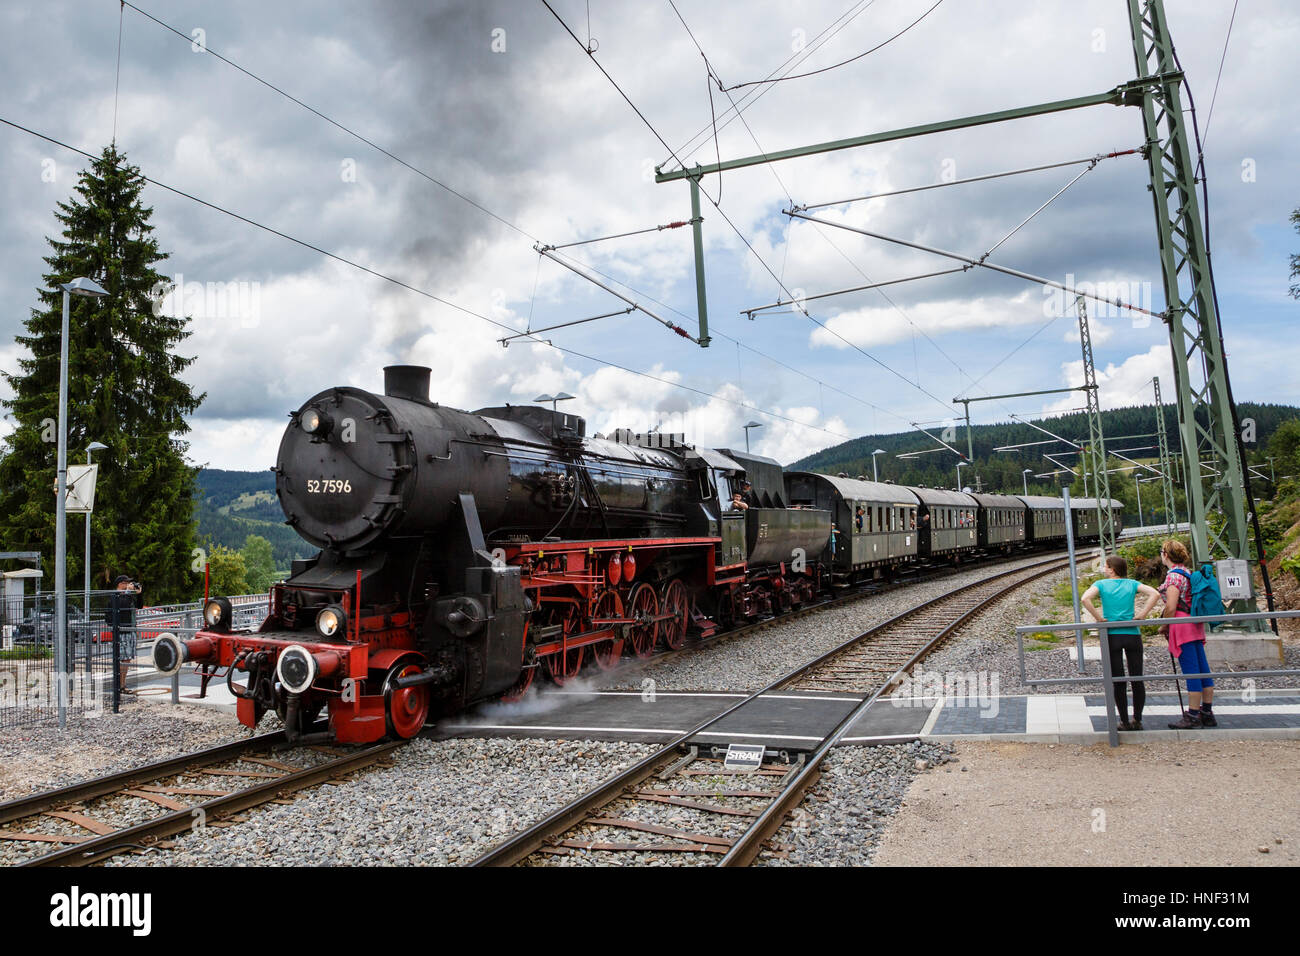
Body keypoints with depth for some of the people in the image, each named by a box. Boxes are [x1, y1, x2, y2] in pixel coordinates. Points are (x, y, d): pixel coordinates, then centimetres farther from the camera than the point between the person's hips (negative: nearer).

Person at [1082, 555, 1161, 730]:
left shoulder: (1101, 584, 1)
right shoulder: (1132, 584, 7)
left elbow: (1086, 599, -17)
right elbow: (1155, 594, -7)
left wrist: (1098, 618, -7)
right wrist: (1140, 615, -4)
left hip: (1112, 635, -2)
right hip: (1132, 635, 2)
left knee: (1118, 681, 5)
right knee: (1137, 679, 11)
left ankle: (1125, 722, 8)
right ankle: (1137, 720, 14)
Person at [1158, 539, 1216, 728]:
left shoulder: (1173, 576, -13)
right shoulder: (1187, 573, 15)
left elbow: (1171, 608, -16)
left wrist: (1163, 626, -2)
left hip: (1182, 625, -9)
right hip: (1195, 626, 9)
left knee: (1191, 672, -6)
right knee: (1203, 670, 9)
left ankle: (1193, 715, -3)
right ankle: (1207, 713, 15)